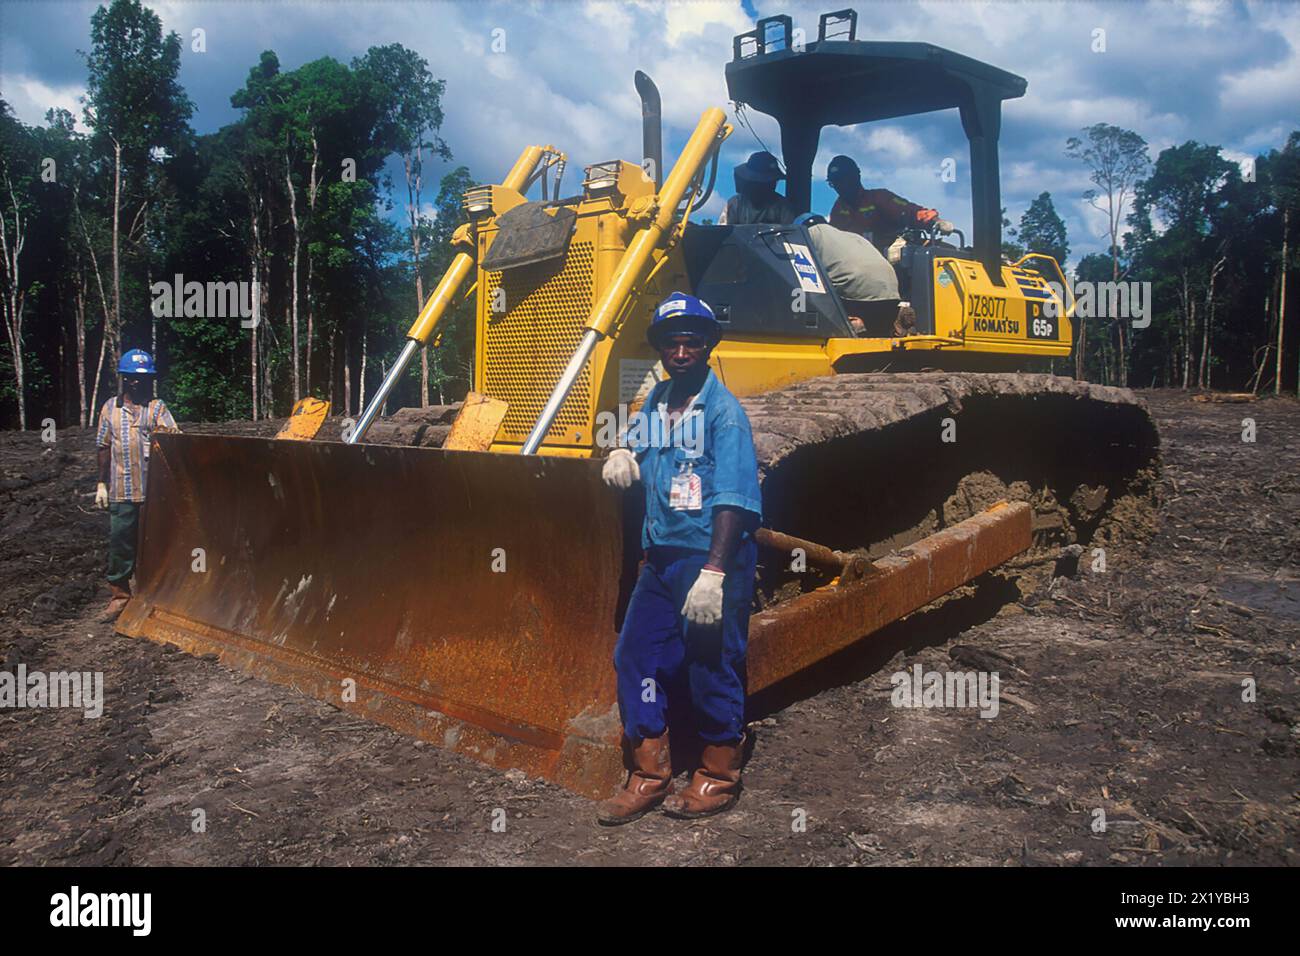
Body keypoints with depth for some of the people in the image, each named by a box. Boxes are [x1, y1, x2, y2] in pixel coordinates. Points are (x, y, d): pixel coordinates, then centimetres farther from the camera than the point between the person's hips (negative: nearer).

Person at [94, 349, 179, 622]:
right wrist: (102, 484, 10)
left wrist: (171, 435, -35)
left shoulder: (157, 407, 4)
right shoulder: (110, 408, 9)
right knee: (119, 543, 4)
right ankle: (120, 596, 17)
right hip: (120, 492, 2)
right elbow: (104, 448, 13)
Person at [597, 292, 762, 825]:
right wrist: (623, 456, 2)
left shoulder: (723, 410, -11)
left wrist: (713, 572, -25)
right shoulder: (656, 402, 10)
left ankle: (718, 779, 22)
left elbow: (733, 498, -18)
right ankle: (648, 776, 22)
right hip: (661, 557, 7)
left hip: (712, 560, -7)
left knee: (711, 670, 3)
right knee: (636, 657, 8)